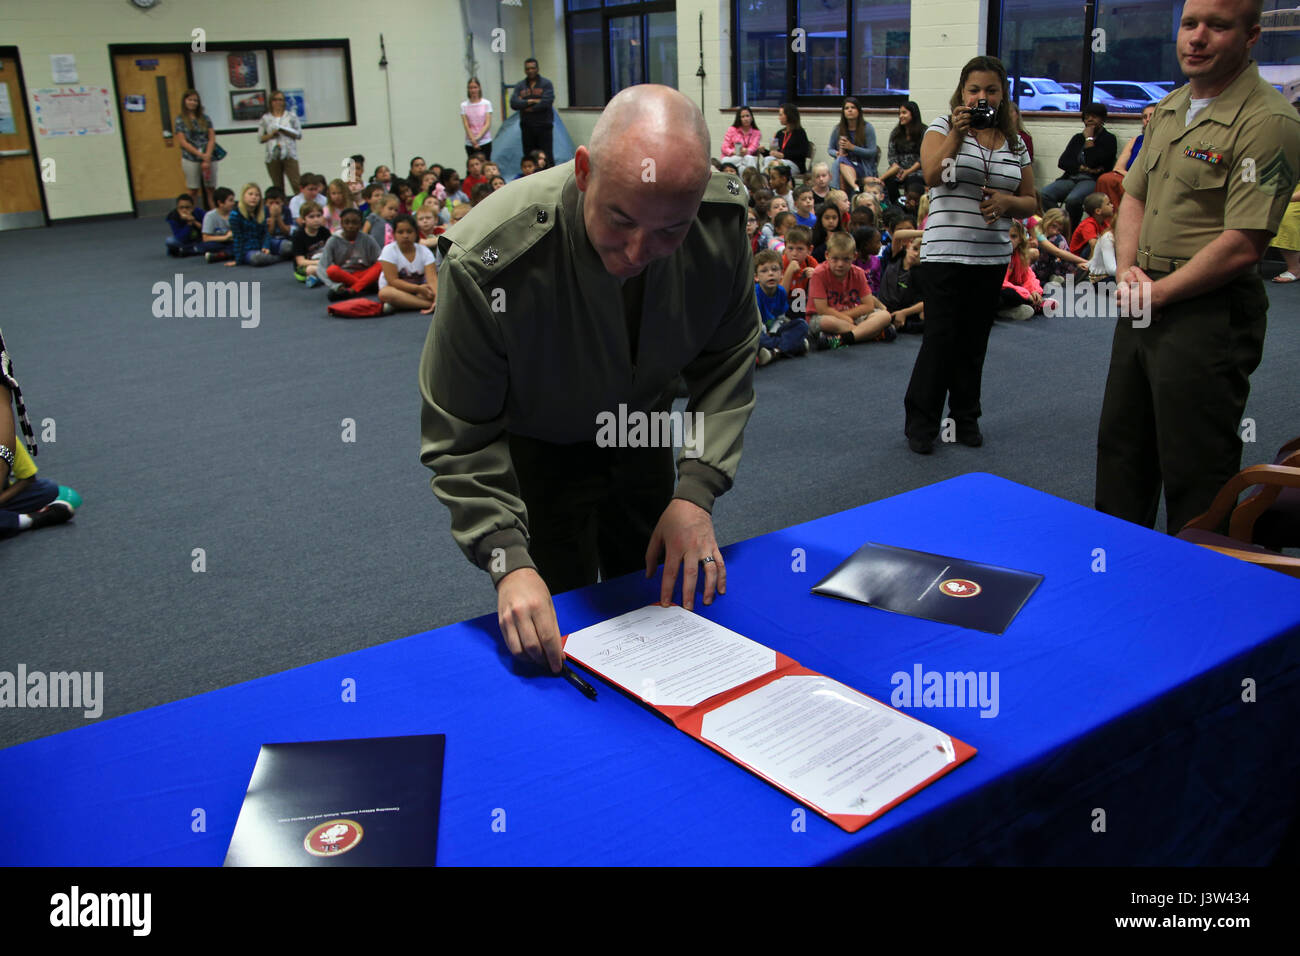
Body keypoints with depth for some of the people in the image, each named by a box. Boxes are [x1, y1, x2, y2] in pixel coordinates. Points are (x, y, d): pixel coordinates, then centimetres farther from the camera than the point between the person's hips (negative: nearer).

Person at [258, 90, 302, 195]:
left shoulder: (291, 116, 8)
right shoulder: (265, 118, 10)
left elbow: (299, 134, 5)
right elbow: (260, 139, 10)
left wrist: (285, 131, -9)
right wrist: (271, 134, -7)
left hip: (289, 155, -1)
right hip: (272, 157, 1)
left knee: (296, 184, -13)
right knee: (278, 187, 3)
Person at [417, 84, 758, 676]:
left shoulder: (723, 217, -27)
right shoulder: (487, 261, -39)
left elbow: (728, 359, -12)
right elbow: (460, 436, -28)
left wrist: (697, 490, -22)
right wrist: (508, 560, -39)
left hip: (644, 429, 4)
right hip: (539, 445, -4)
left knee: (652, 608, 19)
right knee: (559, 629, 1)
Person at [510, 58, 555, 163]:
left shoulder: (546, 84, 2)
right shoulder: (519, 86, 11)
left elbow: (547, 102, -13)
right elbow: (513, 103, -4)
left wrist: (530, 109, -7)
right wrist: (531, 101, -13)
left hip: (544, 126, -3)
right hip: (527, 127, 4)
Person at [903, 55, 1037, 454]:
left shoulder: (1015, 143, 11)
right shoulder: (943, 127, 0)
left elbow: (1030, 203, 14)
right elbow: (931, 174, -18)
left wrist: (1008, 202, -7)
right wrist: (957, 133, -27)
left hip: (992, 257, 4)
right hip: (945, 253, -4)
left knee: (974, 340, 11)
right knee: (940, 338, -4)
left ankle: (966, 417, 24)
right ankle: (921, 422, 8)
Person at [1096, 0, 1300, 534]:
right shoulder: (1169, 109, 11)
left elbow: (1243, 245, -21)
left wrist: (1158, 292, -14)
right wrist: (1127, 268, 0)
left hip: (1209, 316, -9)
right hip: (1143, 307, 9)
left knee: (1195, 471, 1)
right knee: (1121, 449, 19)